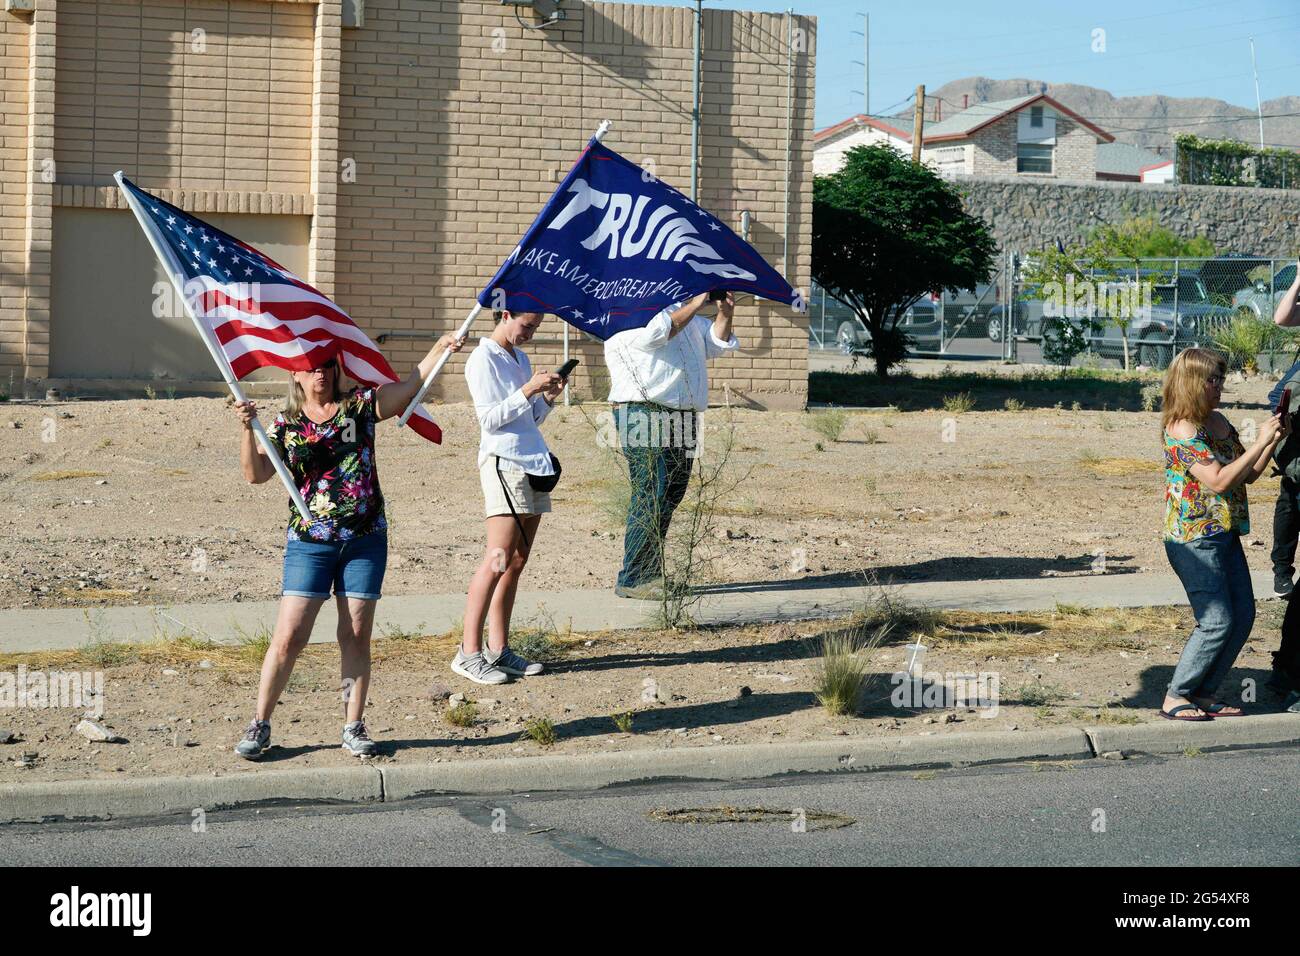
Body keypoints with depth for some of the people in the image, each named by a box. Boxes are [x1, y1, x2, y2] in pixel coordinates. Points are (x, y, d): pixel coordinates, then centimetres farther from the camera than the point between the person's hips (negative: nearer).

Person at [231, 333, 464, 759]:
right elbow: (256, 474, -6)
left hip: (365, 539, 1)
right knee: (289, 636, -5)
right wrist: (248, 429, -19)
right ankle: (259, 725, 6)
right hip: (309, 543, -1)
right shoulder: (285, 425, 5)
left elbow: (413, 383, 5)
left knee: (356, 635, 4)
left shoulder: (360, 405, 6)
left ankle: (354, 728, 13)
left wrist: (440, 348, -10)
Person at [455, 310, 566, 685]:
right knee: (498, 559, -15)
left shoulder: (520, 358, 20)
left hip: (533, 461, 9)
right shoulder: (483, 359, -5)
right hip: (502, 461, -8)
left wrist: (548, 397, 4)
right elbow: (489, 418, -13)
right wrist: (529, 390, -17)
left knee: (517, 562, 5)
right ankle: (469, 652, -14)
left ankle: (498, 649, 8)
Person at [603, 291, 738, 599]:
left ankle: (652, 574, 17)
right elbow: (659, 332, -22)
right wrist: (697, 302, -17)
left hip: (683, 419, 9)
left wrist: (725, 314, 5)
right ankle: (631, 580, -7)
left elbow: (716, 344, 25)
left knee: (670, 498, 9)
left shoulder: (678, 308, 22)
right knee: (651, 497, -12)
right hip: (643, 416, -8)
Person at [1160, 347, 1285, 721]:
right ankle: (1175, 698, 0)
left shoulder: (1218, 421, 11)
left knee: (1243, 616, 7)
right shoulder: (1182, 430, -16)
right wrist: (1261, 442, -19)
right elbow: (1219, 481, -23)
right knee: (1217, 622, -11)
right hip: (1194, 539, -9)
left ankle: (1204, 693, 15)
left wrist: (1273, 441, 0)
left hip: (1225, 535, 9)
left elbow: (1248, 475, 15)